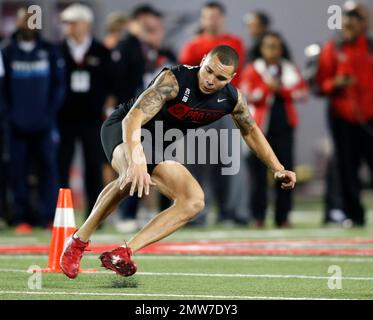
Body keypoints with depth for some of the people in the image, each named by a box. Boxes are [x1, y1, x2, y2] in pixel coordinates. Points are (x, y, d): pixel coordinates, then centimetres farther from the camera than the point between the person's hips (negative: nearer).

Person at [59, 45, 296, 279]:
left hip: (157, 147, 7)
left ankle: (124, 252, -18)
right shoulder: (174, 80, -28)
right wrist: (136, 161, -55)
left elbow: (251, 130, 14)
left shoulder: (232, 98, -8)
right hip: (123, 130, -7)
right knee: (134, 174, -39)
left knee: (194, 202, -8)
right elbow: (133, 118, -39)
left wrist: (278, 169, 11)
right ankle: (79, 241, -25)